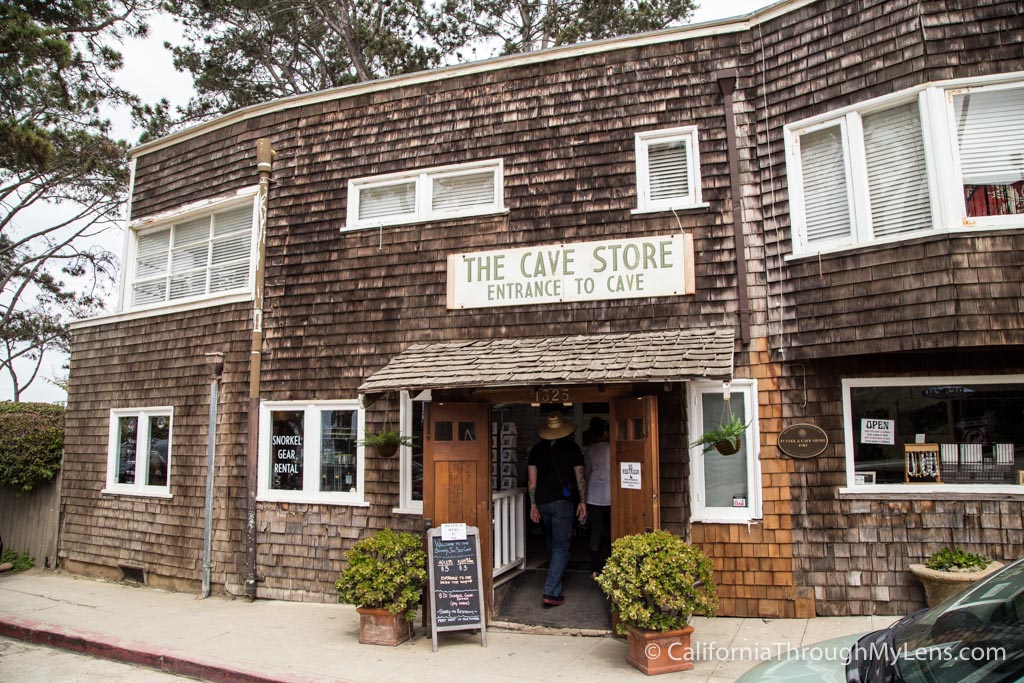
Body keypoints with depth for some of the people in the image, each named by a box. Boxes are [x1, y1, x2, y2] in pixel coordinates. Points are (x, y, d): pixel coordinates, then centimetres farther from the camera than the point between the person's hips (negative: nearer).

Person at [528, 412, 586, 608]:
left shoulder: (536, 449, 6)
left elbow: (532, 479, 5)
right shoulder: (572, 448, -1)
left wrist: (533, 505, 10)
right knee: (561, 546, -2)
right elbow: (580, 476, -1)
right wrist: (583, 502, 8)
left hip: (542, 502, 4)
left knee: (552, 541, 24)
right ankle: (551, 593, -9)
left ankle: (554, 577, 40)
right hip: (562, 502, -4)